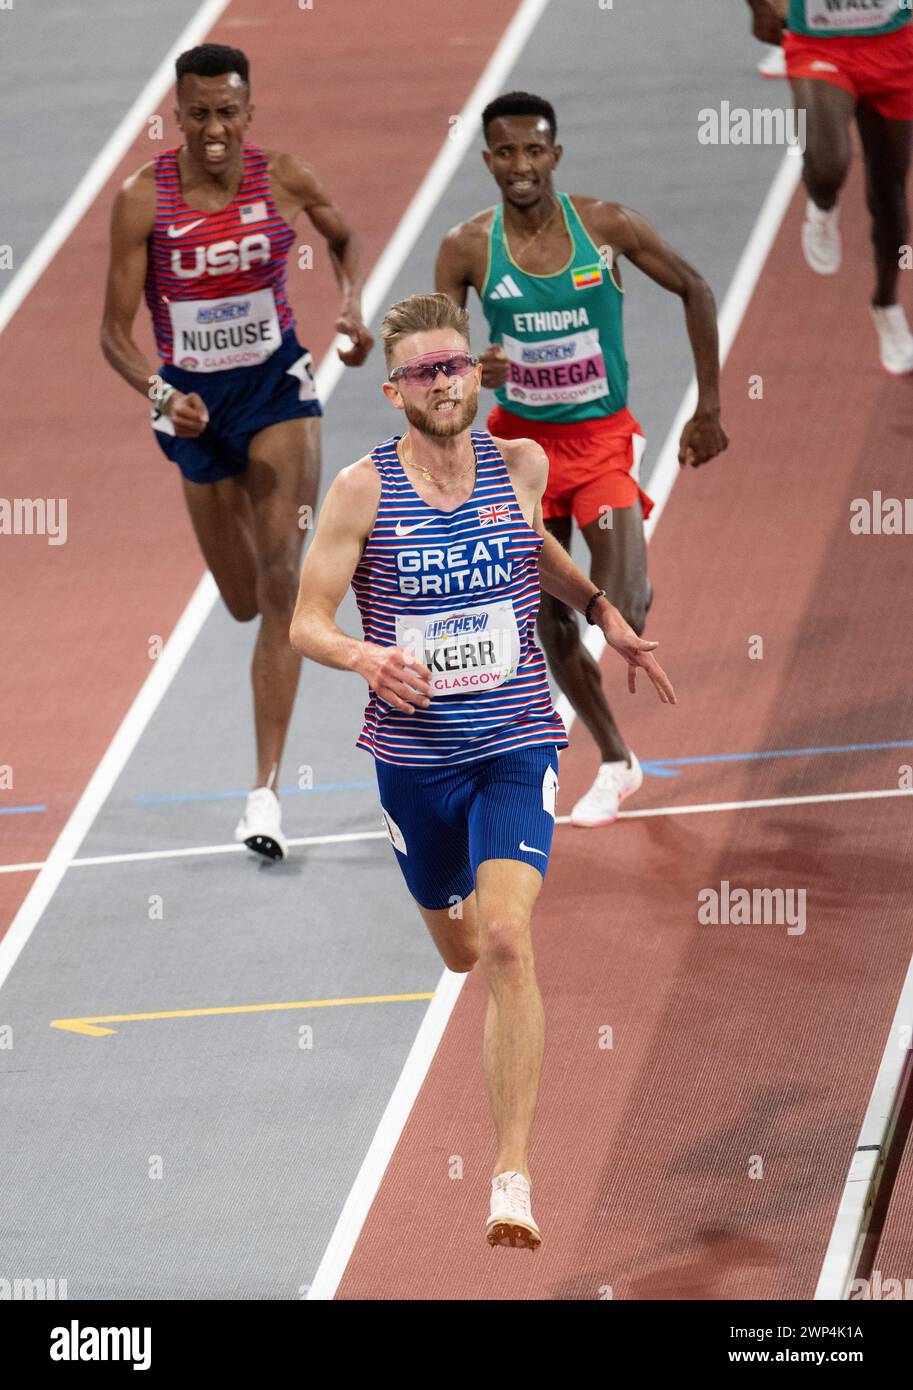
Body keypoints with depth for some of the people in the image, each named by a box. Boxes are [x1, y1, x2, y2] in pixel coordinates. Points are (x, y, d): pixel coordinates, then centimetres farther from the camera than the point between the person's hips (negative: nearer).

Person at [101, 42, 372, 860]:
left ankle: (268, 789, -17)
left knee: (279, 584, -15)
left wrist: (354, 303, -5)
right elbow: (115, 332, -12)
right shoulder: (143, 201, -14)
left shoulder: (285, 179, -9)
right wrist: (160, 395, -30)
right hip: (196, 403, 1)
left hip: (276, 385, -1)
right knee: (244, 601, 12)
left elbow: (343, 237, 14)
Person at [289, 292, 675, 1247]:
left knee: (505, 939, -19)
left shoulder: (521, 466, -1)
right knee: (459, 954, 16)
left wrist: (603, 613, 16)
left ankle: (514, 1175, -20)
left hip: (515, 744, 0)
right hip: (413, 753, 0)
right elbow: (306, 622, -8)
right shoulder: (363, 489, -9)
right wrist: (365, 656, -27)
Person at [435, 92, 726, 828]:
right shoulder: (468, 249, -11)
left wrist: (709, 409, -1)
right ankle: (616, 762, 24)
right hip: (522, 437, 2)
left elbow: (694, 290, 0)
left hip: (603, 437, -2)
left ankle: (636, 588, 21)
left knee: (623, 614, -18)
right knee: (551, 622, 6)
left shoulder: (607, 226, -13)